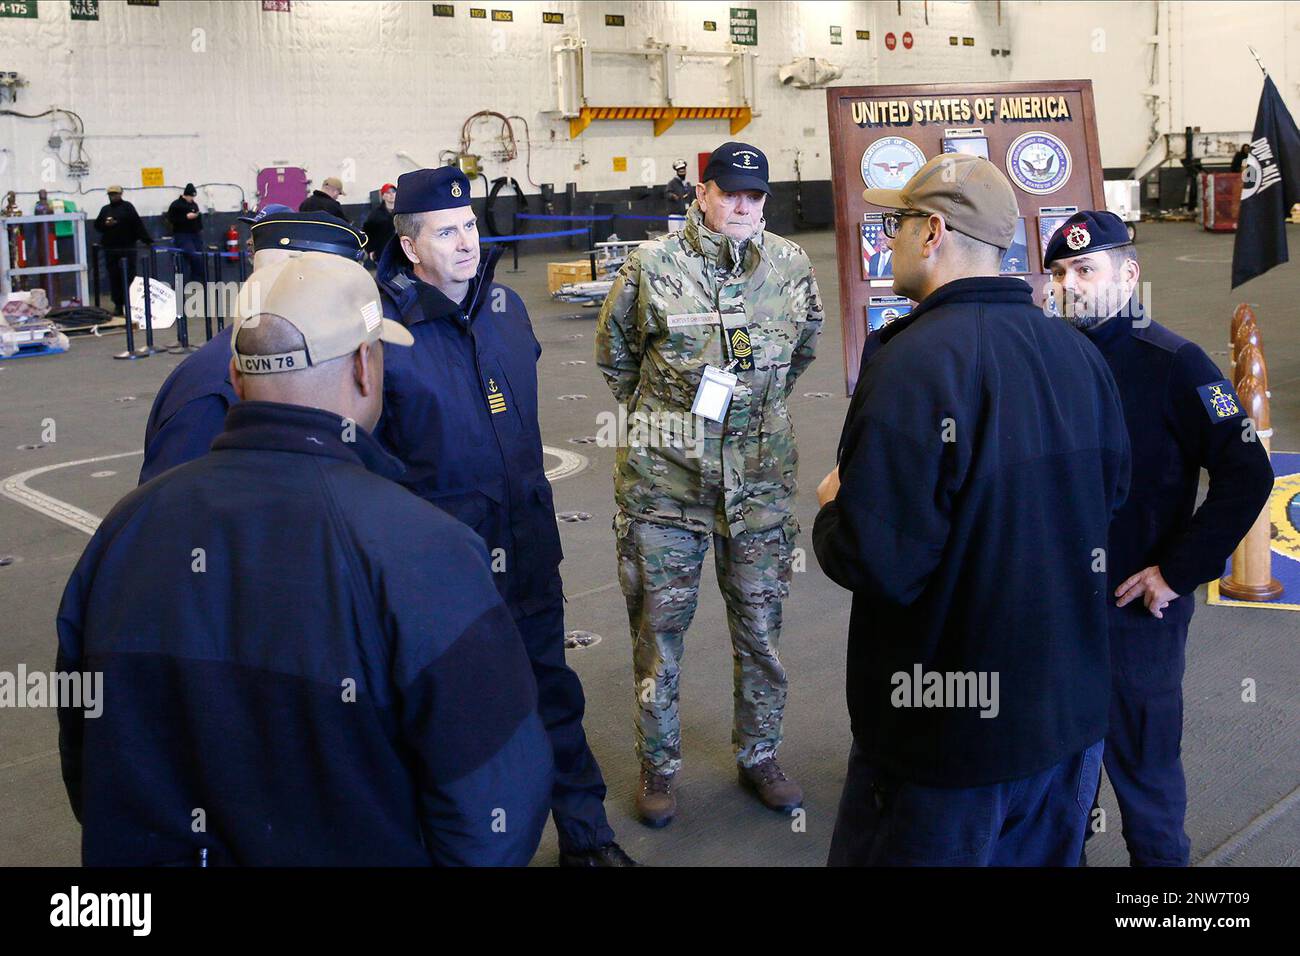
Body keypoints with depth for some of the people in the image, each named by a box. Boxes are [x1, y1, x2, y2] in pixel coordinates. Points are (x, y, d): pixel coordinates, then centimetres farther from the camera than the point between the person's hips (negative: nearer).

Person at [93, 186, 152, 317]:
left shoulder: (127, 207, 2)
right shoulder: (105, 210, 15)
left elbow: (138, 225, -6)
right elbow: (97, 226, 16)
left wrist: (148, 240, -12)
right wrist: (105, 224, -6)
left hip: (127, 248, -4)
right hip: (110, 249, 4)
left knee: (128, 276, -5)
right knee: (114, 278, 1)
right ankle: (118, 305, 6)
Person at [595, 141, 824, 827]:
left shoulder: (791, 266, 1)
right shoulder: (652, 265, -7)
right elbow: (613, 351, 8)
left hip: (760, 476, 2)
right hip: (664, 475, -2)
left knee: (760, 622, 12)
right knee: (660, 624, 8)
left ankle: (759, 755, 32)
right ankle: (658, 764, 26)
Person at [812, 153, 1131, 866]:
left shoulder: (915, 364, -24)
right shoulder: (1078, 353, 0)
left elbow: (873, 562, -27)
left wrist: (833, 507, -5)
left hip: (953, 739, -7)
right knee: (1041, 852, 25)